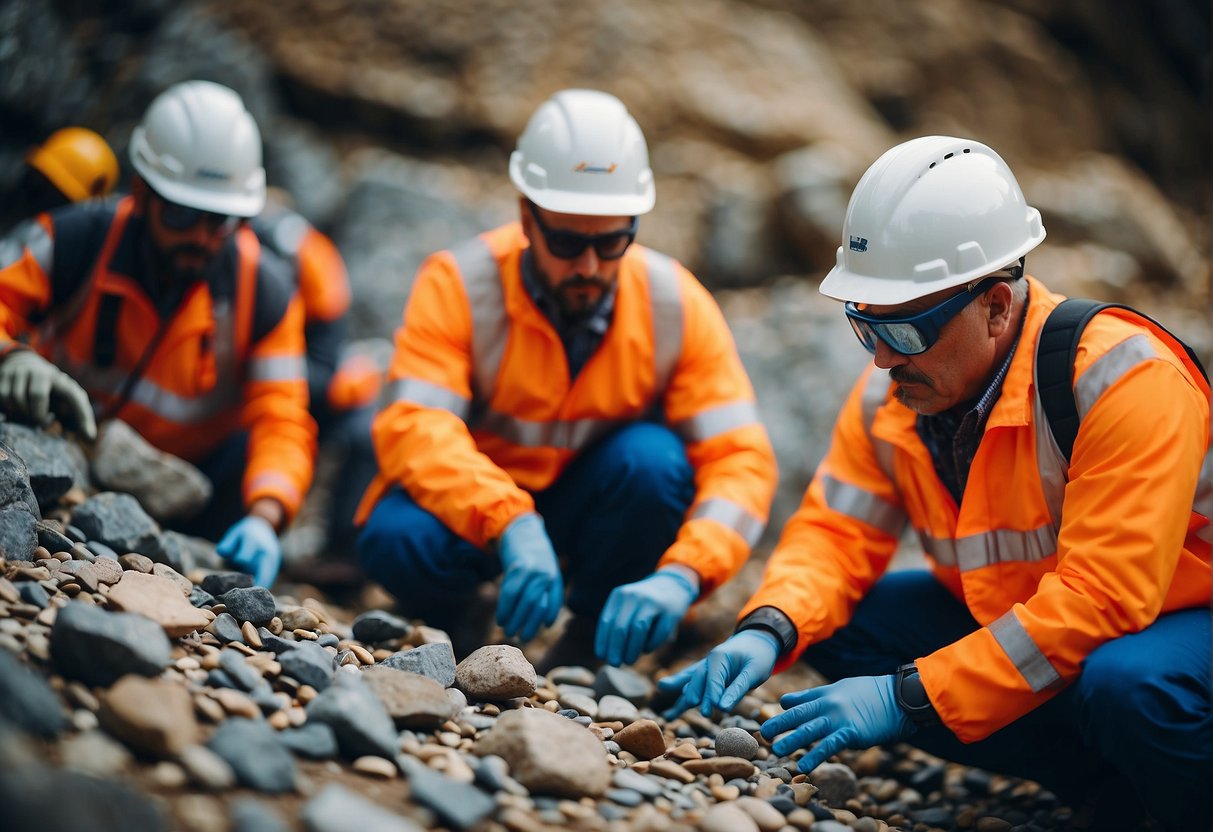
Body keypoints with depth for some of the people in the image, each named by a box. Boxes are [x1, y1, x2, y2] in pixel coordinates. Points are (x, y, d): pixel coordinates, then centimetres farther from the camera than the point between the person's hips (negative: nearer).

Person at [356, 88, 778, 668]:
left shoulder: (677, 306, -15)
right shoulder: (458, 284, -20)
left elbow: (741, 458, -21)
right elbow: (413, 429, -32)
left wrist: (681, 576, -40)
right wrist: (513, 527, -49)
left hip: (585, 510, 2)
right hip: (472, 511, -1)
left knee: (652, 459, -29)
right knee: (399, 540, -33)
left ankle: (592, 645, -4)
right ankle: (453, 625, 4)